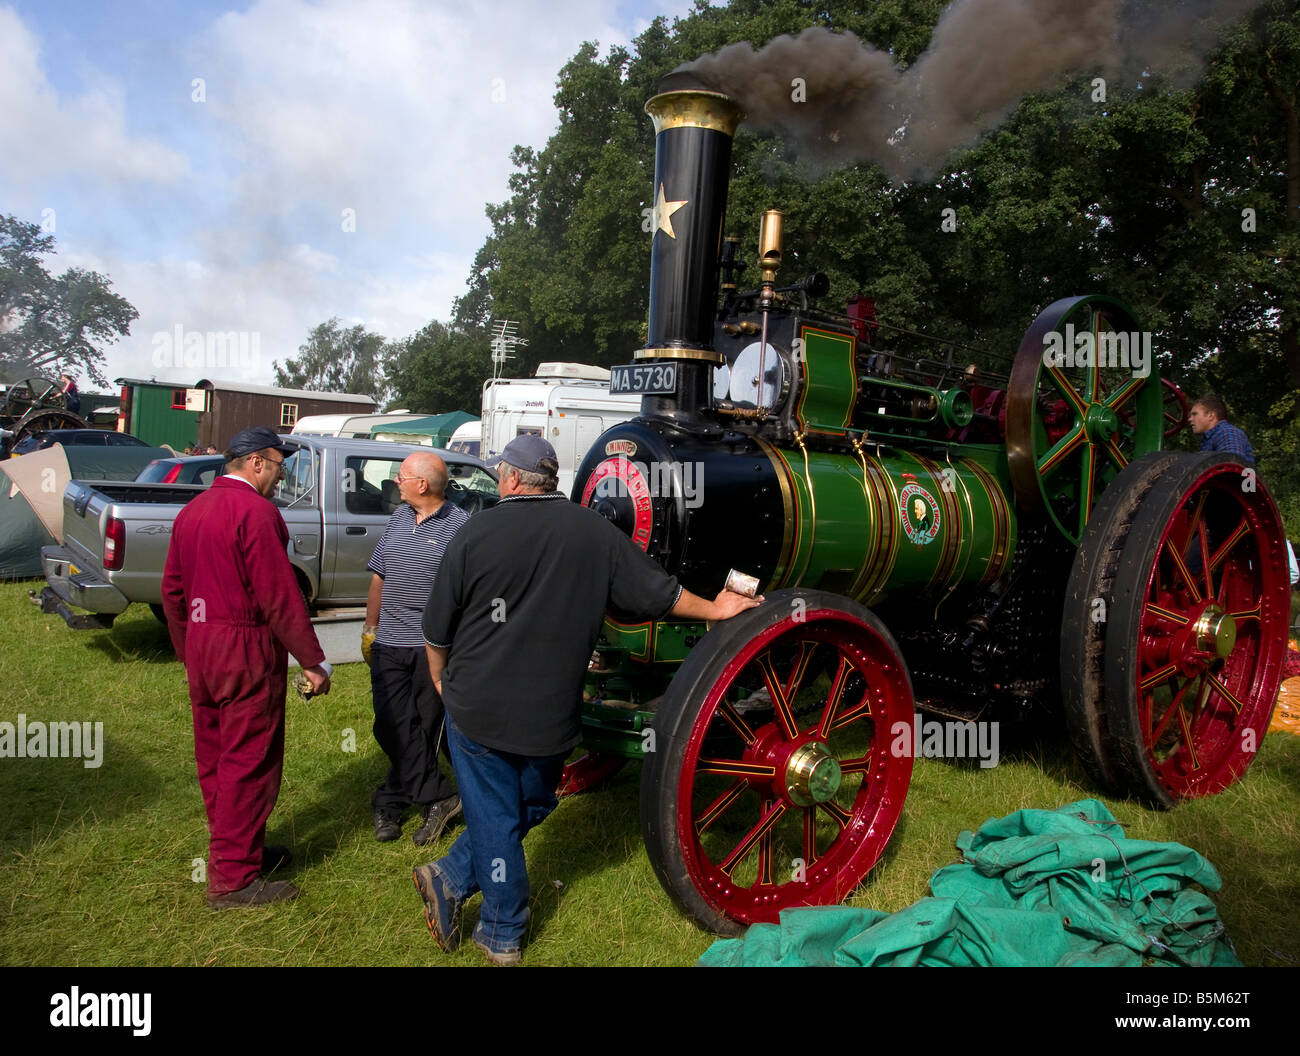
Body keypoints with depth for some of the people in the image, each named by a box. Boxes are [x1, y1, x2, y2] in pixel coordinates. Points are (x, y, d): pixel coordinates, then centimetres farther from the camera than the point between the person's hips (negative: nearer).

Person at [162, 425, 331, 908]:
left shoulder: (191, 510, 13)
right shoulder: (255, 510, -15)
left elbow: (172, 588, 17)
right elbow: (278, 594, -19)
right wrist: (312, 661, -14)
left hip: (202, 649, 9)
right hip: (246, 650, -9)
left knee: (213, 756, 17)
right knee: (249, 760, -1)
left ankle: (236, 849, 32)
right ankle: (233, 878, 5)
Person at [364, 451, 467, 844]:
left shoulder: (460, 526, -9)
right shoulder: (398, 518, 11)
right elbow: (379, 577, 17)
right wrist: (370, 628, 16)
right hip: (389, 643, 6)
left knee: (425, 728, 5)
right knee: (394, 727, 0)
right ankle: (439, 798, 9)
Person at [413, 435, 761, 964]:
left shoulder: (475, 534, -8)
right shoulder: (596, 533, -2)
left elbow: (437, 630, -1)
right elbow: (658, 593, 5)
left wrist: (442, 681, 17)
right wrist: (715, 609, 21)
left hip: (475, 710, -1)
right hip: (550, 717, 1)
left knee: (494, 820, 12)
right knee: (528, 808, 22)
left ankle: (503, 935, 21)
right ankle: (450, 879, 23)